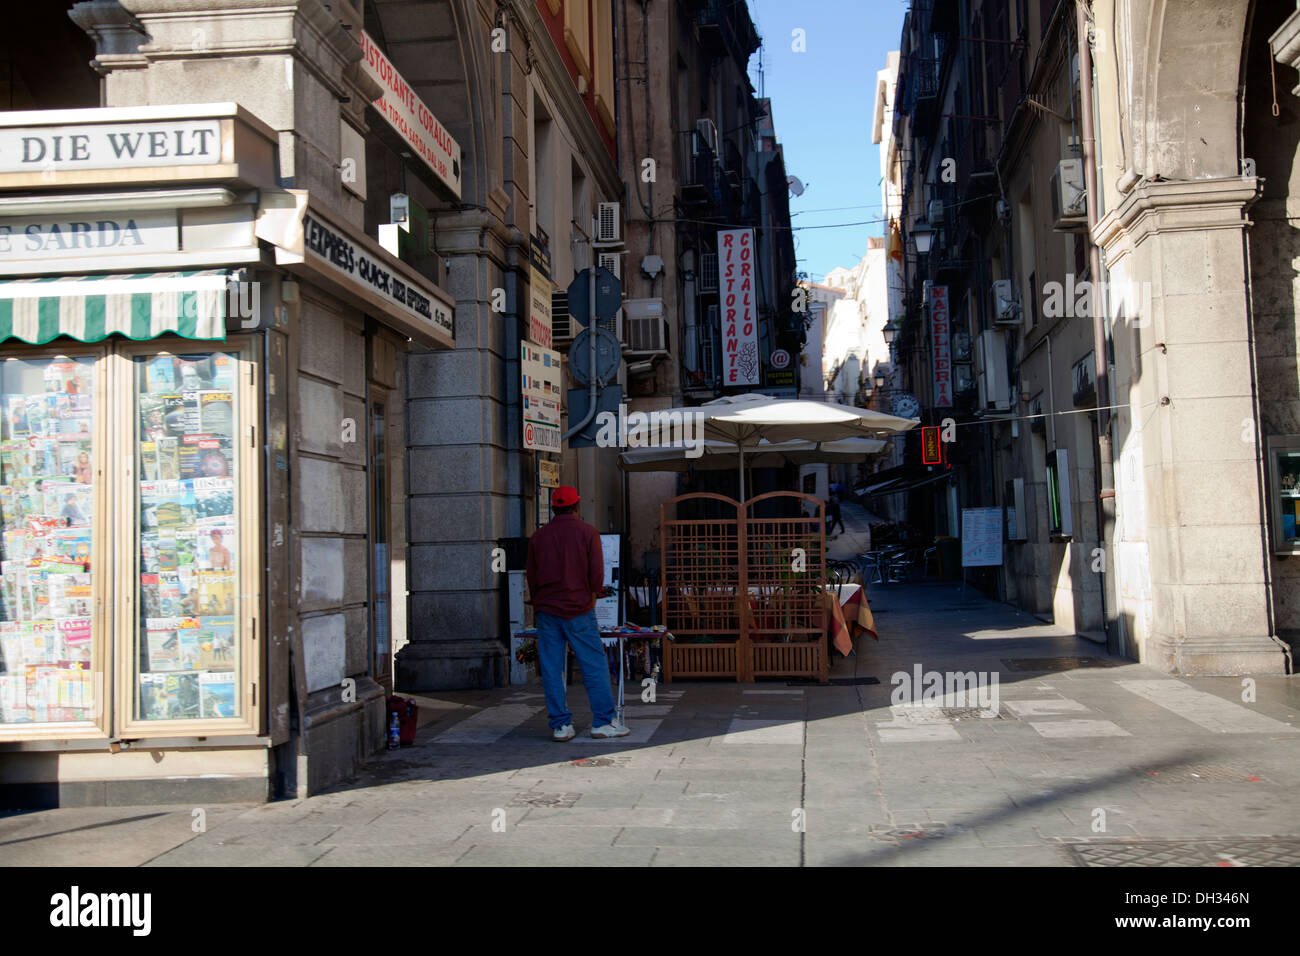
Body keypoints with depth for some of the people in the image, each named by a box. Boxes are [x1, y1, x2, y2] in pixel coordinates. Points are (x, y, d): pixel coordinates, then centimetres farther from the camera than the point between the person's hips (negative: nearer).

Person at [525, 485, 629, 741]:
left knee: (552, 670, 4)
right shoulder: (588, 532, -2)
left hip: (547, 612, 3)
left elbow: (531, 576, 9)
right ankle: (603, 722, 5)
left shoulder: (538, 537, 7)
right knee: (595, 666, 4)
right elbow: (597, 573, -5)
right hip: (579, 611, -3)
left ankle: (560, 725, 6)